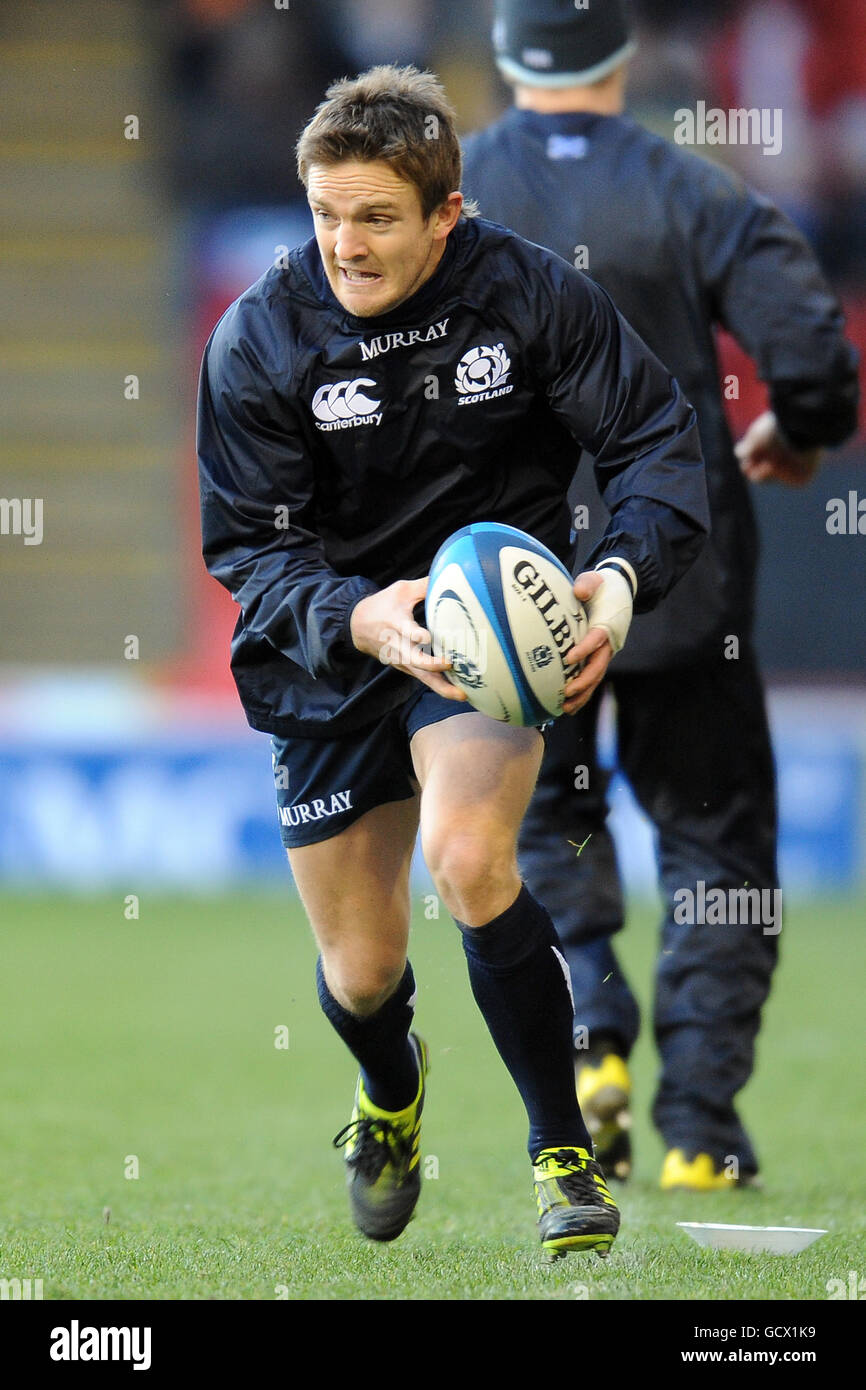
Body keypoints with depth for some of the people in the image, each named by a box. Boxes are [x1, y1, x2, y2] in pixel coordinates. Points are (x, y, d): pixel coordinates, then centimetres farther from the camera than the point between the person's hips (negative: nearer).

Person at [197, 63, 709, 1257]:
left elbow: (656, 435, -6)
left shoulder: (527, 292, -14)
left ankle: (564, 1153, -12)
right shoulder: (258, 340, -15)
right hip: (331, 647, 1)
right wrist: (360, 619, -34)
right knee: (360, 972, 9)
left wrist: (626, 573, -26)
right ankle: (391, 1091, 49)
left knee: (468, 859, -30)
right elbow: (248, 545, -13)